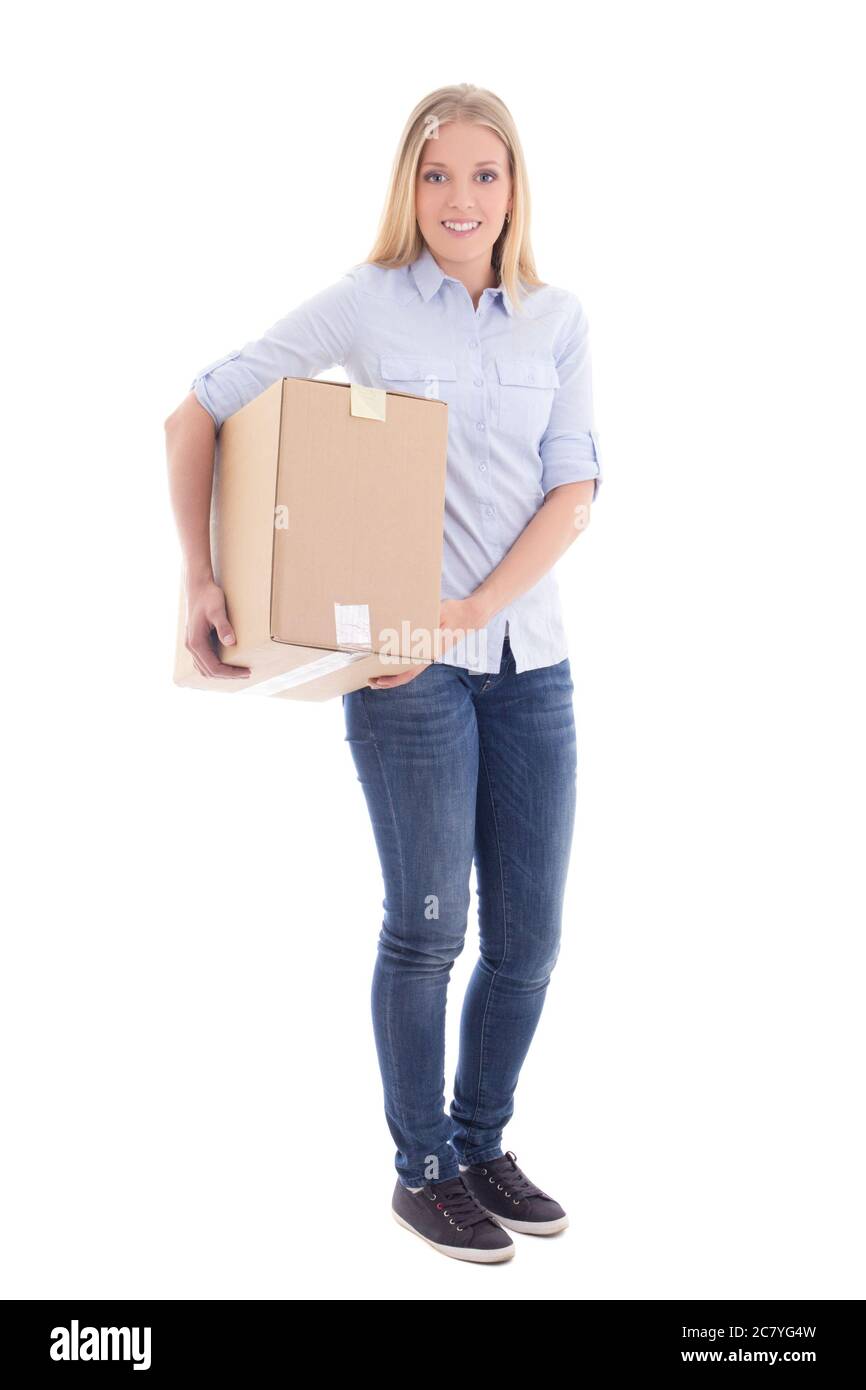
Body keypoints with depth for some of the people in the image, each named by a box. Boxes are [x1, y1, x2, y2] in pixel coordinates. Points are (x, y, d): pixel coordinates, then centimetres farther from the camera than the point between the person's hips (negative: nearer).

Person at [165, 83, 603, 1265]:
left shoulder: (559, 319, 8)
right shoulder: (365, 305, -2)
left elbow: (574, 492, 0)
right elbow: (195, 416, 0)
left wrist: (474, 607, -12)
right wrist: (200, 580, -6)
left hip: (530, 655, 4)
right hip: (408, 662, -4)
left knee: (529, 933, 9)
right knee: (428, 926, 3)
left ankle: (482, 1145, 30)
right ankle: (423, 1170, 23)